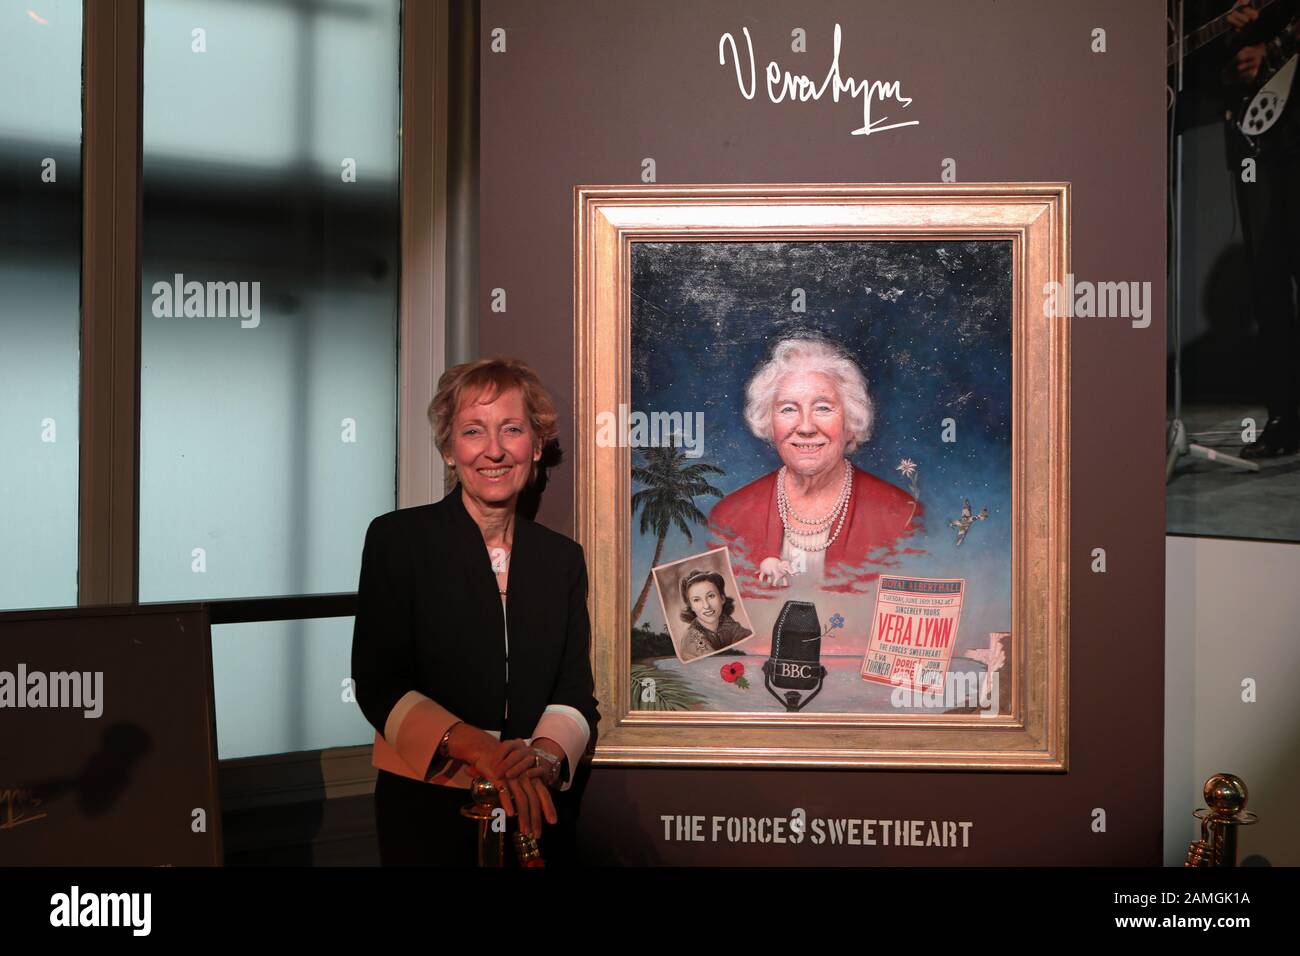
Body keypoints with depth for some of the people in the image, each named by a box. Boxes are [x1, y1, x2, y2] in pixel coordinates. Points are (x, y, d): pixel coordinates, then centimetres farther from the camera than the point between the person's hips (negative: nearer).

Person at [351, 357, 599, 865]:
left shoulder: (563, 557, 5)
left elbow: (576, 691, 0)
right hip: (422, 805, -3)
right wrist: (477, 749, -23)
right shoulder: (397, 537, -6)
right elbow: (378, 681, -11)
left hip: (532, 810, 3)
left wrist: (545, 755, -21)